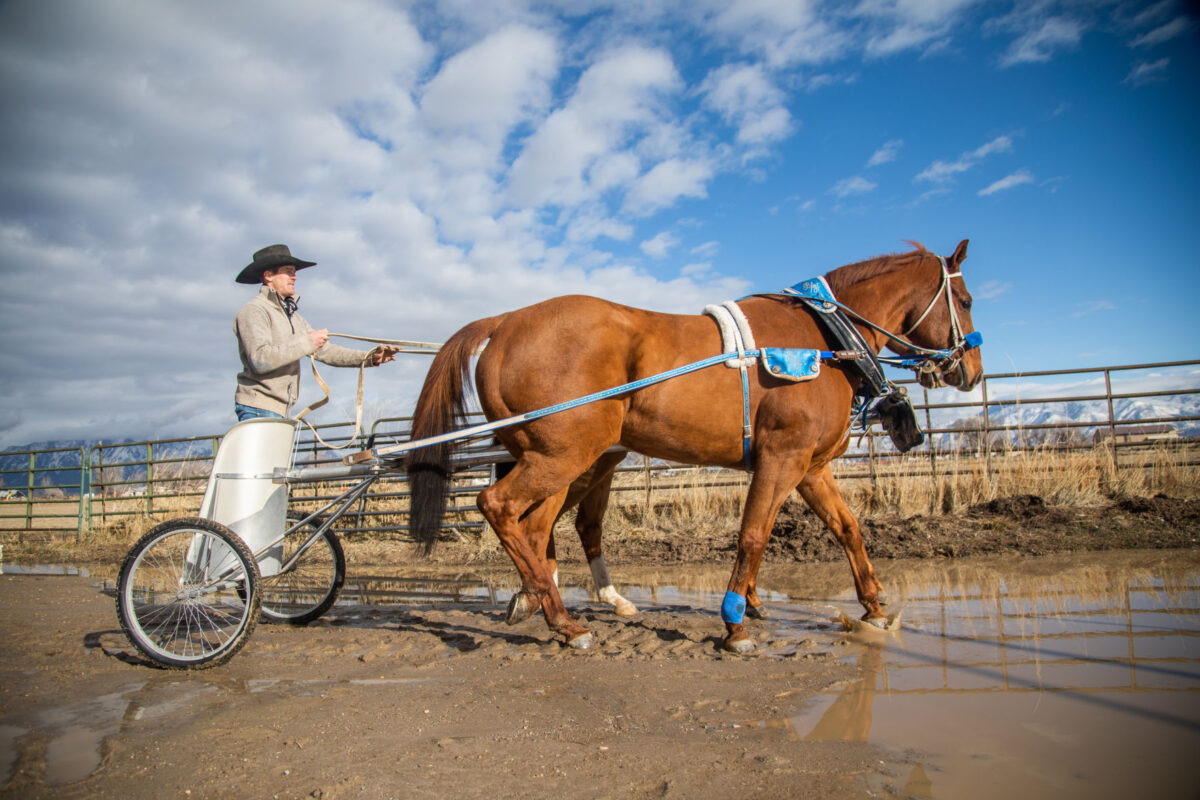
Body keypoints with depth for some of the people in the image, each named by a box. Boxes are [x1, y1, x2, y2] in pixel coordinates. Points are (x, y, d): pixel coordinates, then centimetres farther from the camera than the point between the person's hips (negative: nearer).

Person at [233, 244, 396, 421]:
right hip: (258, 408, -8)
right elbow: (260, 359, -22)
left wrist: (369, 358, 2)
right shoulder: (254, 311, -8)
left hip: (280, 410, 9)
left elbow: (325, 351, 14)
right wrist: (306, 342, -19)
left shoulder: (293, 317, 19)